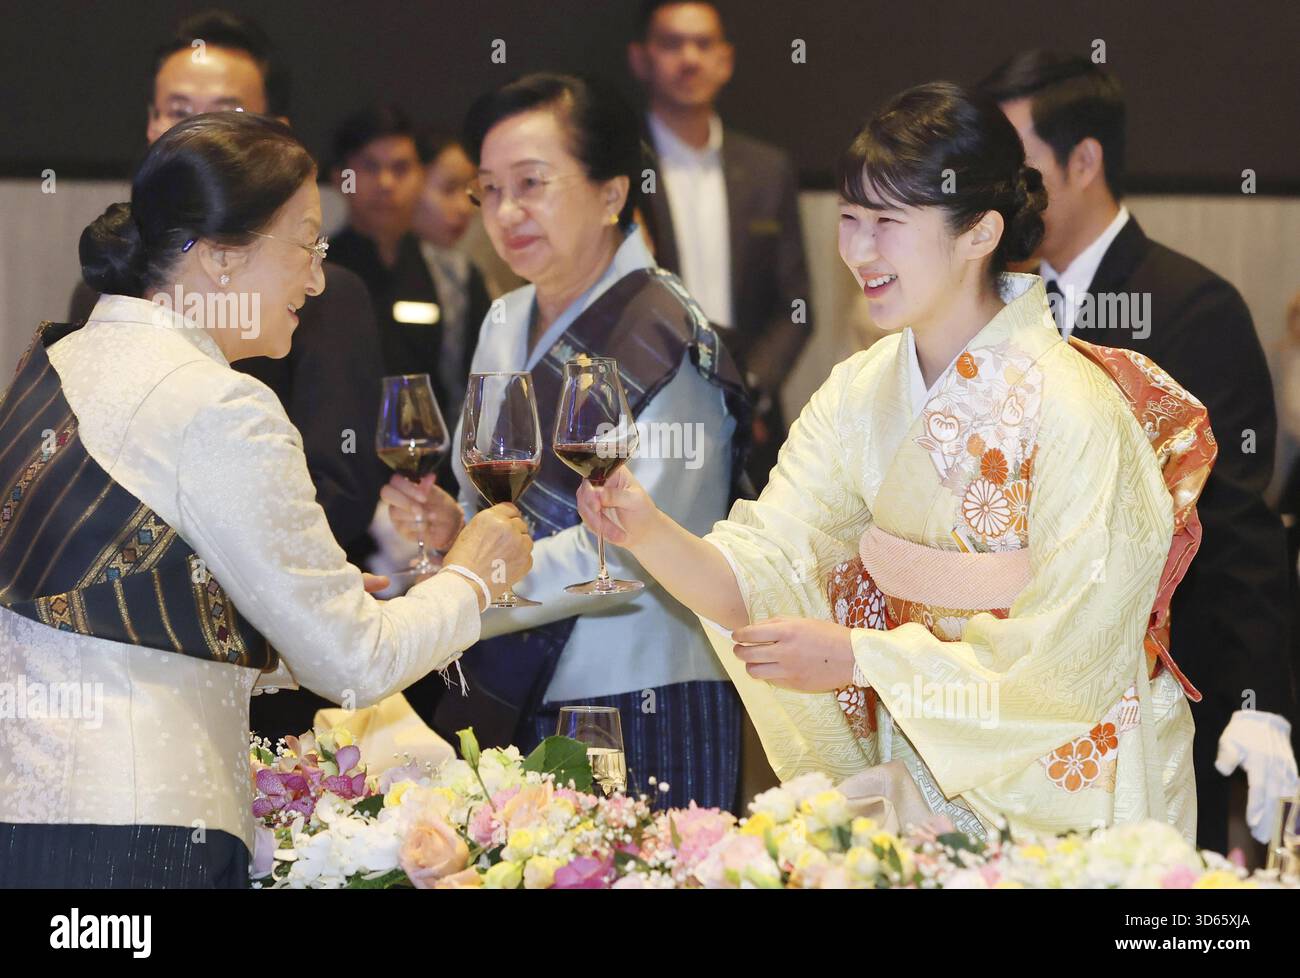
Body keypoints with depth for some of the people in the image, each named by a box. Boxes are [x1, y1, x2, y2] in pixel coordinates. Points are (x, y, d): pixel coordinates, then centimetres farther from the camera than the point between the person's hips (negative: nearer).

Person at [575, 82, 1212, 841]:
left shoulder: (1075, 412, -18)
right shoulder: (861, 393, 3)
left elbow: (1070, 658, -18)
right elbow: (762, 577, -5)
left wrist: (858, 657, -20)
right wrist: (651, 533, -24)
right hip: (916, 773, 5)